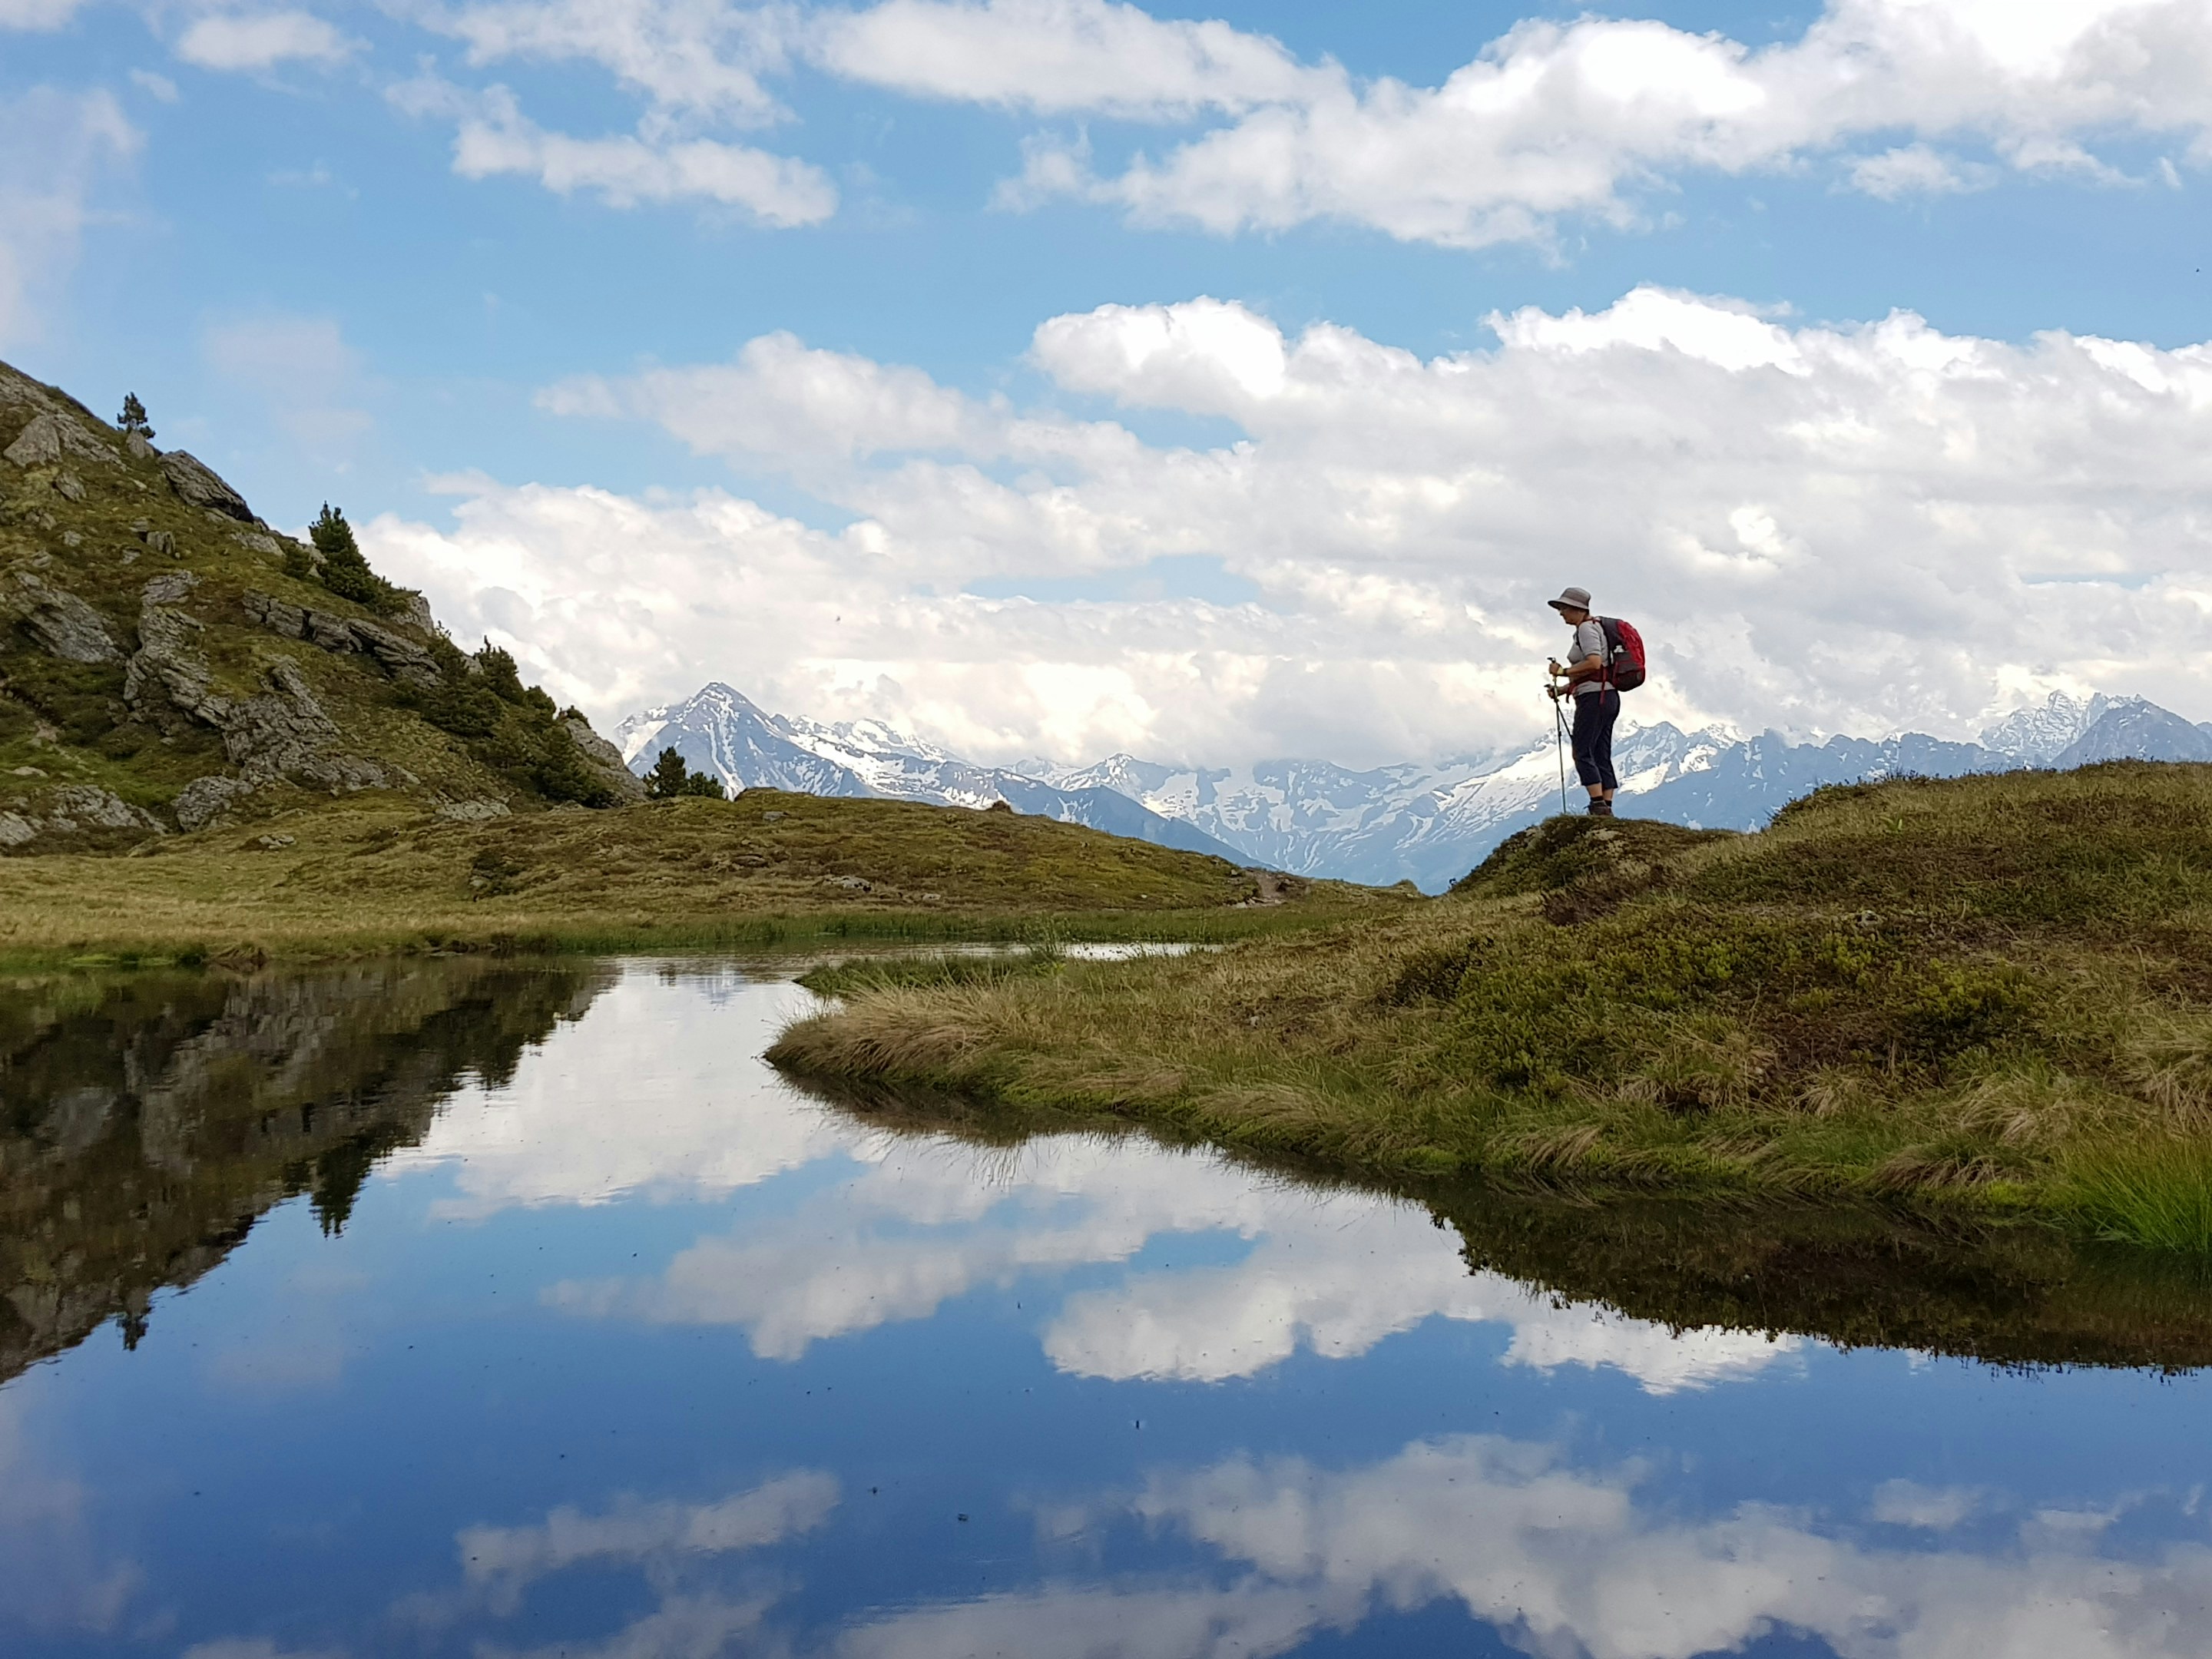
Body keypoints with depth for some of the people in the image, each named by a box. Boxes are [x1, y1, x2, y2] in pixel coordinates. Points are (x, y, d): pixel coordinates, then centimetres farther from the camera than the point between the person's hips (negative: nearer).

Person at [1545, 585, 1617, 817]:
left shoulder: (1586, 628, -7)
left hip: (1594, 697, -11)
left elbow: (1594, 663, -22)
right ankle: (1606, 810, 2)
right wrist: (1564, 689, 13)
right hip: (1607, 696, 11)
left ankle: (1598, 806, -19)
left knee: (1583, 753, -13)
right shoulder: (1594, 627, 24)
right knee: (1601, 757, 6)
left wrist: (1563, 672, -13)